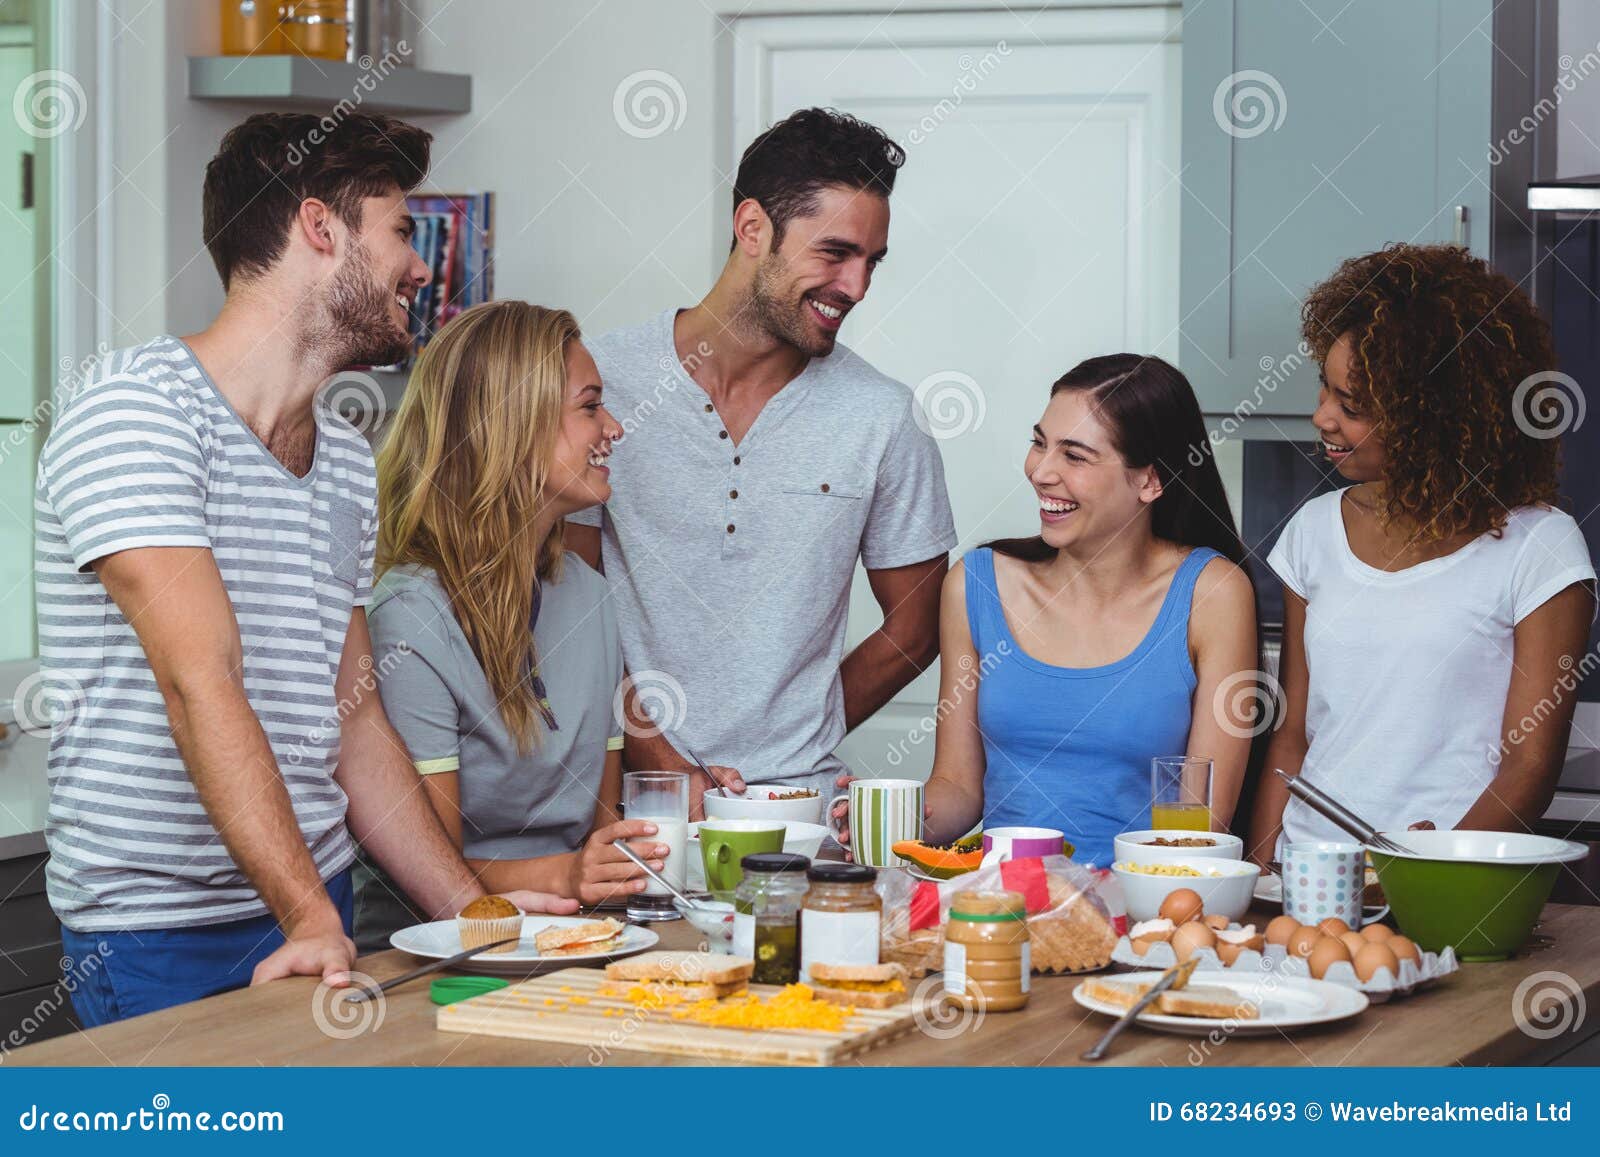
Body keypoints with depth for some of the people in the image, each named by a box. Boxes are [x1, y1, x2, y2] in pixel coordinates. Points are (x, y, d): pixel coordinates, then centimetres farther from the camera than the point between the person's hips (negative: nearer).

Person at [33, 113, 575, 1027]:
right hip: (161, 941, -7)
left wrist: (470, 907, 5)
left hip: (320, 915, 7)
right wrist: (311, 918, -28)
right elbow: (204, 690, -22)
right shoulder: (137, 412, -13)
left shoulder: (348, 460, 14)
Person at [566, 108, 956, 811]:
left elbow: (913, 629, 13)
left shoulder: (881, 418, 3)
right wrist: (665, 765, -7)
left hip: (803, 803, 0)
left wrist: (796, 748, 8)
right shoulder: (602, 384, 0)